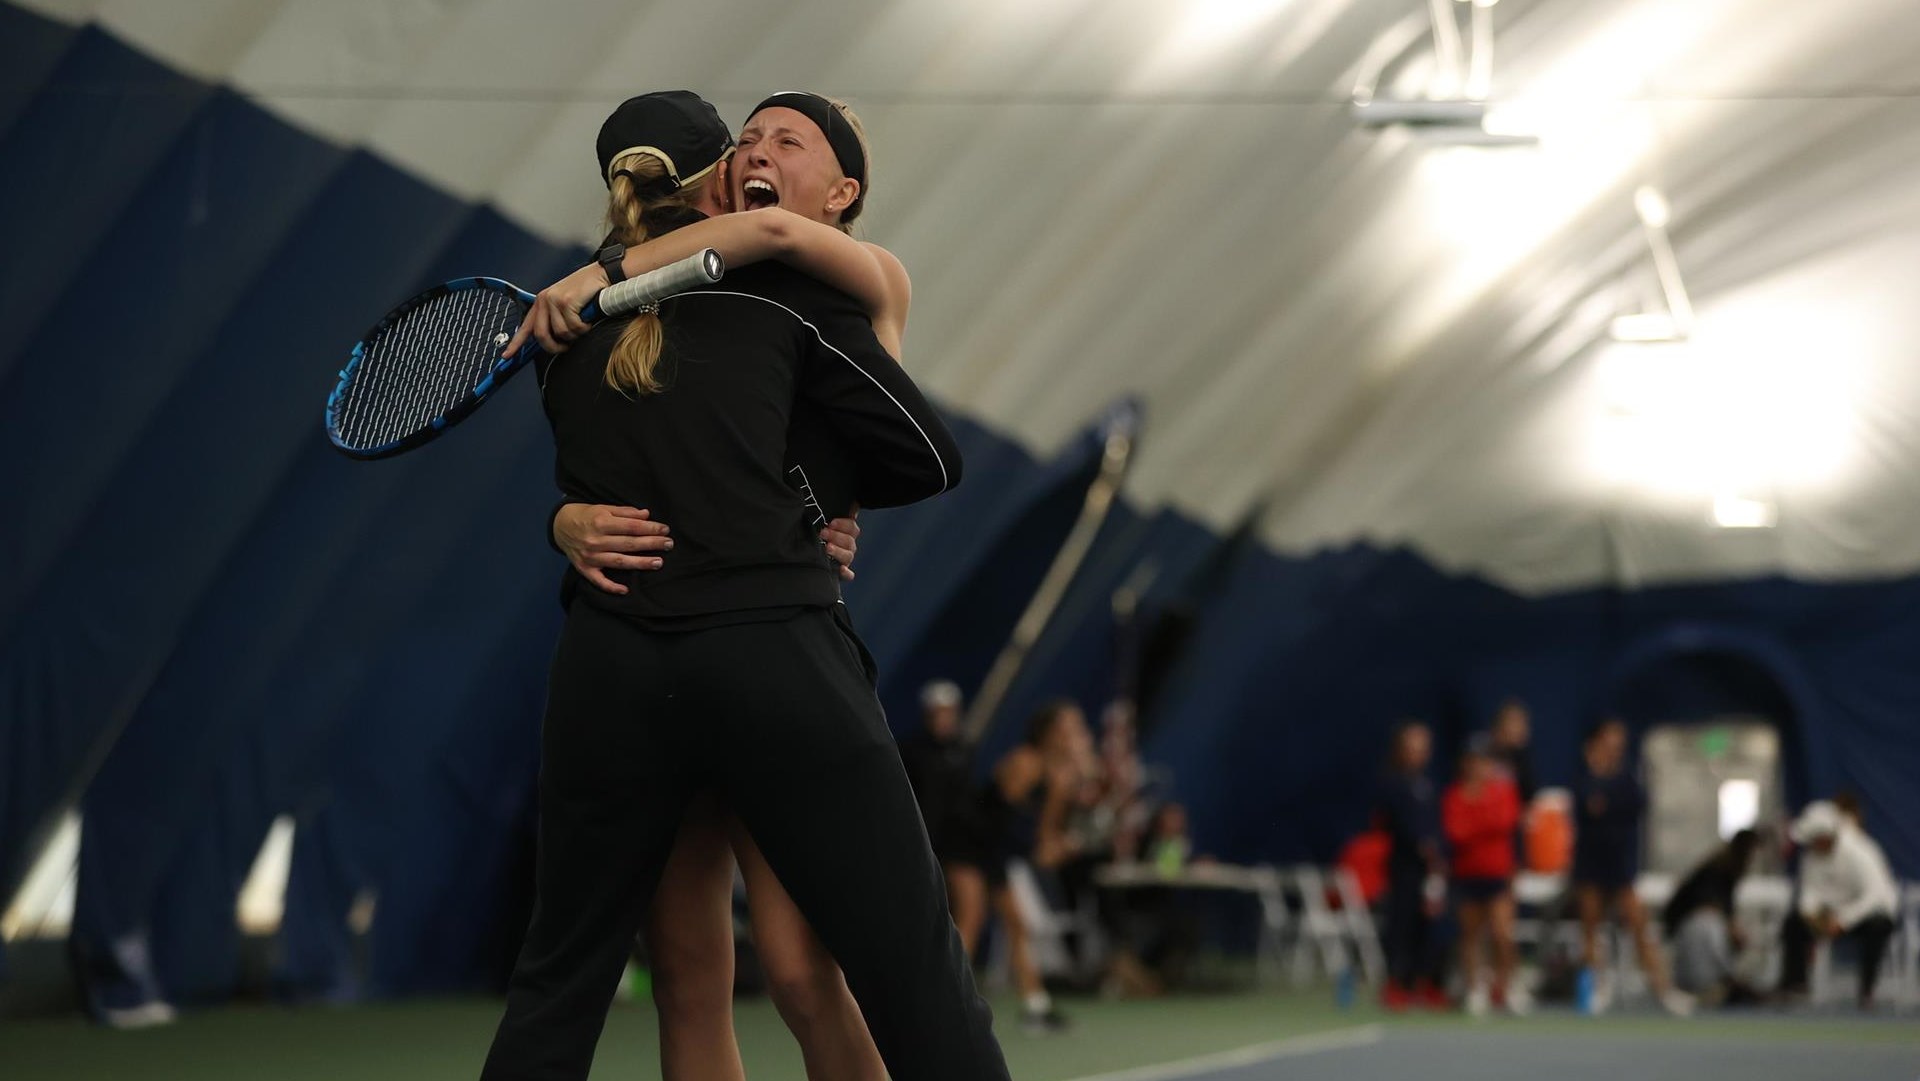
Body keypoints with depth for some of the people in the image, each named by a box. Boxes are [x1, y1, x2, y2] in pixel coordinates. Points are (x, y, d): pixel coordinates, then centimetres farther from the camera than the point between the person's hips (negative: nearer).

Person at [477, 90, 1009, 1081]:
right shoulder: (786, 291, 1)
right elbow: (930, 460, 4)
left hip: (610, 666, 4)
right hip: (773, 657, -4)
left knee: (556, 983, 17)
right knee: (919, 981, -1)